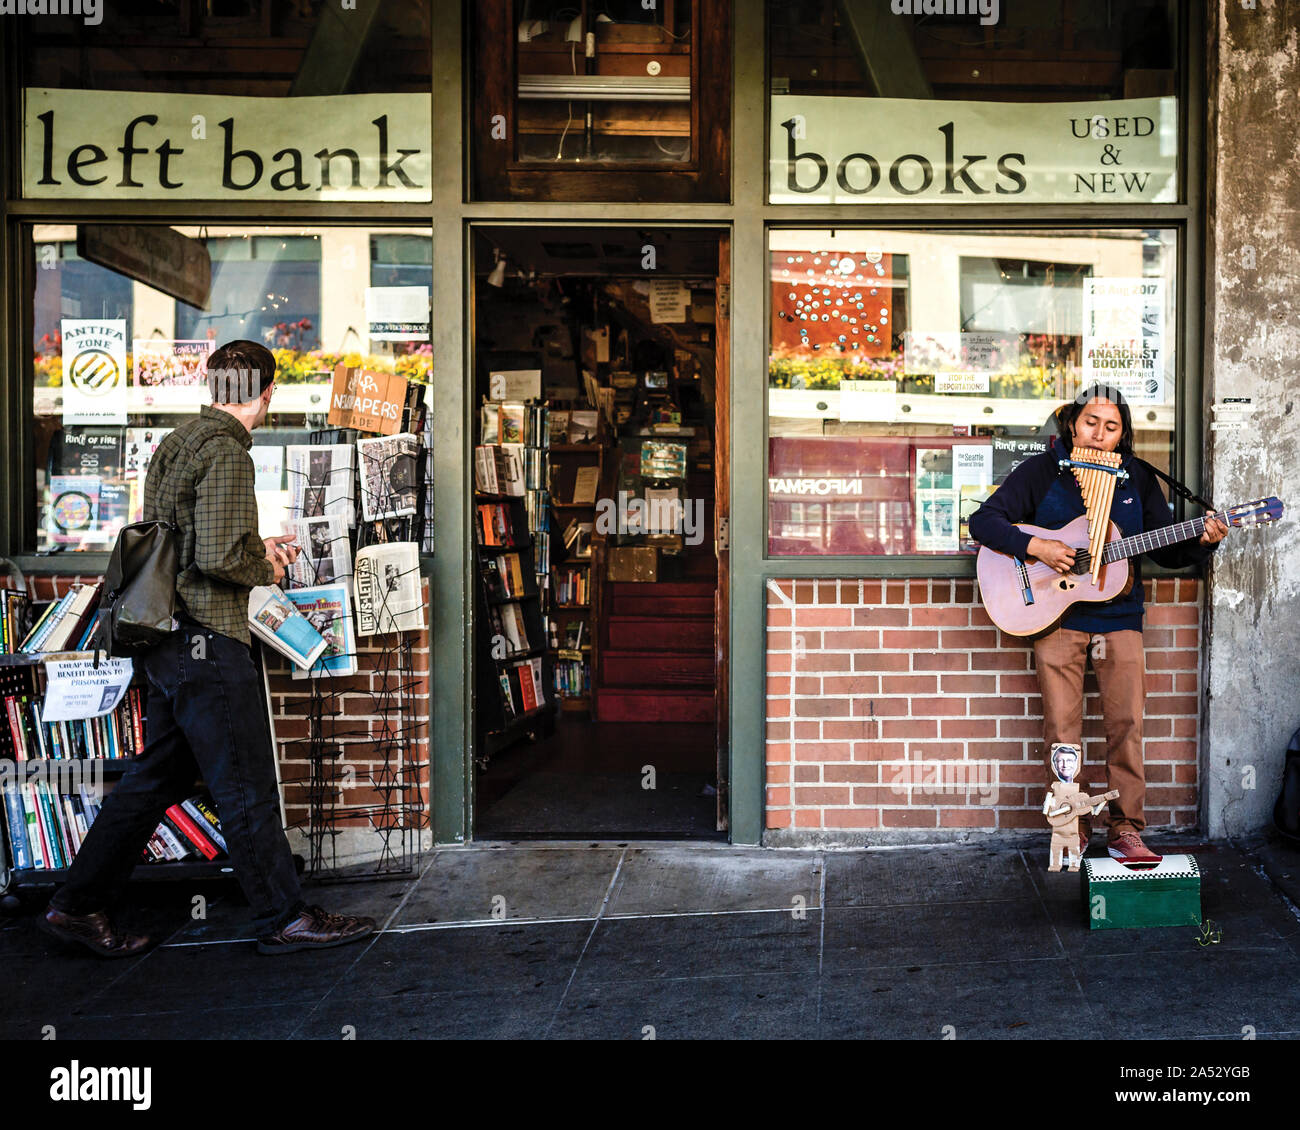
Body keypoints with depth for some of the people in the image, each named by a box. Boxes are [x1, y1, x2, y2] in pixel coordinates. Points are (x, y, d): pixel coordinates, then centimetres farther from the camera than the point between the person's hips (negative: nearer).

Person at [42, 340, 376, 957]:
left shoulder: (177, 443, 15)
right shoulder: (225, 453, -16)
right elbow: (219, 557, -23)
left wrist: (258, 547, 20)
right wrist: (265, 570, -4)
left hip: (170, 643, 10)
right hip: (206, 639, -10)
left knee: (156, 777, 16)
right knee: (248, 790, 0)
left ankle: (78, 906, 22)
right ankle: (283, 918, 11)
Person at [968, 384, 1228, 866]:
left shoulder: (1138, 478, 7)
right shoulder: (1041, 472, -1)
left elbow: (1167, 551, 10)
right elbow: (983, 520, -7)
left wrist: (1201, 542, -11)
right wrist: (1036, 546, -19)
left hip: (1119, 618, 2)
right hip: (1055, 619, -2)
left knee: (1127, 723, -3)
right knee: (1062, 728, 0)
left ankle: (1126, 830, 5)